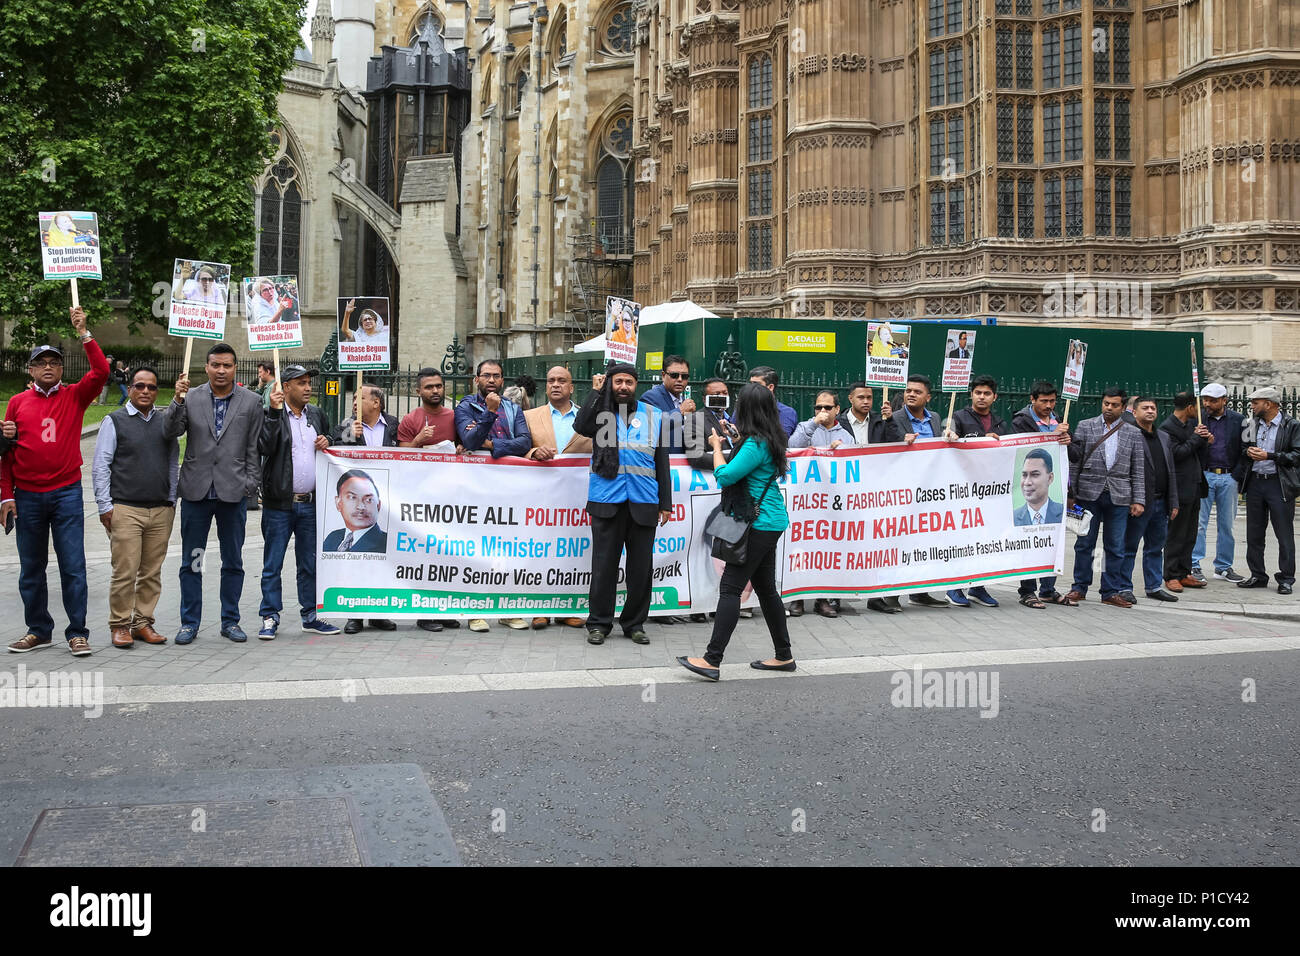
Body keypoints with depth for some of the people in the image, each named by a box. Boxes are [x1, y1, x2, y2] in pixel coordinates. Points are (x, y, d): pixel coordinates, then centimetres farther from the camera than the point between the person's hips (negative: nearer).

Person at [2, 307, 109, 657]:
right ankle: (39, 630, 22)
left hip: (67, 493, -2)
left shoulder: (74, 396, 5)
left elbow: (101, 371, -12)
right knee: (31, 569, 10)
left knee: (73, 567, -3)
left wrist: (83, 332, -14)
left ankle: (77, 633, 4)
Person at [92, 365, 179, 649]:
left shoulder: (166, 421, 14)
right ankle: (119, 626, 2)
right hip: (125, 509, -4)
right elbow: (100, 466, 1)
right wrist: (105, 505, -5)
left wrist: (172, 501, 12)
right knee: (125, 571, -7)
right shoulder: (115, 421, 4)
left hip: (161, 510, 4)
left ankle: (143, 622, 13)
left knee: (152, 572, 5)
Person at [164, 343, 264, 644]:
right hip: (196, 491, 0)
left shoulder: (250, 402, 4)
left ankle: (230, 621, 19)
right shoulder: (190, 398, 3)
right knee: (191, 562, 5)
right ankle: (190, 622, 14)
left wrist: (250, 484, -2)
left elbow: (254, 449, 5)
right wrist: (178, 399, -20)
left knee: (233, 562, 8)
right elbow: (171, 432, -8)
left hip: (233, 492, 0)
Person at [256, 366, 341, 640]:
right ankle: (270, 618, 9)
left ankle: (310, 617, 19)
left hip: (310, 503, 5)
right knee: (273, 565, 1)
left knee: (310, 564, 11)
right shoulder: (271, 414, -3)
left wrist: (326, 443, 2)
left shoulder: (316, 414, 14)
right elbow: (264, 447, -18)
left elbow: (329, 448, 25)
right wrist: (275, 411, -20)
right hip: (279, 504, -5)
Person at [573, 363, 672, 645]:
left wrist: (665, 503, 8)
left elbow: (662, 462, 13)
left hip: (643, 502, 2)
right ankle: (599, 623, 12)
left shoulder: (654, 415, 12)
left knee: (641, 567, 6)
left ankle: (634, 623, 18)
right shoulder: (600, 410, 8)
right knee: (604, 565, 2)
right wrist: (597, 392, -9)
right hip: (607, 500, -2)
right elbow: (581, 426, -16)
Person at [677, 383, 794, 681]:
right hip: (771, 522, 10)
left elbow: (725, 475, -20)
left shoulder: (755, 444, -18)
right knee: (765, 587, 16)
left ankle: (712, 660, -13)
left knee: (730, 587, -11)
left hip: (760, 524, -10)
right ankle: (783, 656, 23)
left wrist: (717, 446, -4)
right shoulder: (770, 439, 11)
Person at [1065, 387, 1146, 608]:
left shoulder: (1134, 433, 9)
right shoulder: (1085, 426, 6)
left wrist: (1138, 500, 1)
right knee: (1084, 543, 3)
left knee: (1115, 547, 4)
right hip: (1089, 493, -1)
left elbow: (1138, 470, 7)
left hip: (1119, 496, 1)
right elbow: (1075, 459, 3)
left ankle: (1111, 592, 12)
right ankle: (1080, 588, 13)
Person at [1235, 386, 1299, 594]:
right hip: (1255, 483, 5)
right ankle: (1257, 576, 19)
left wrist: (1268, 456, -16)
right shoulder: (1251, 424, 10)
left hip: (1279, 485, -5)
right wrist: (1249, 451, -4)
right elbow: (1243, 449, 19)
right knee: (1254, 534, 9)